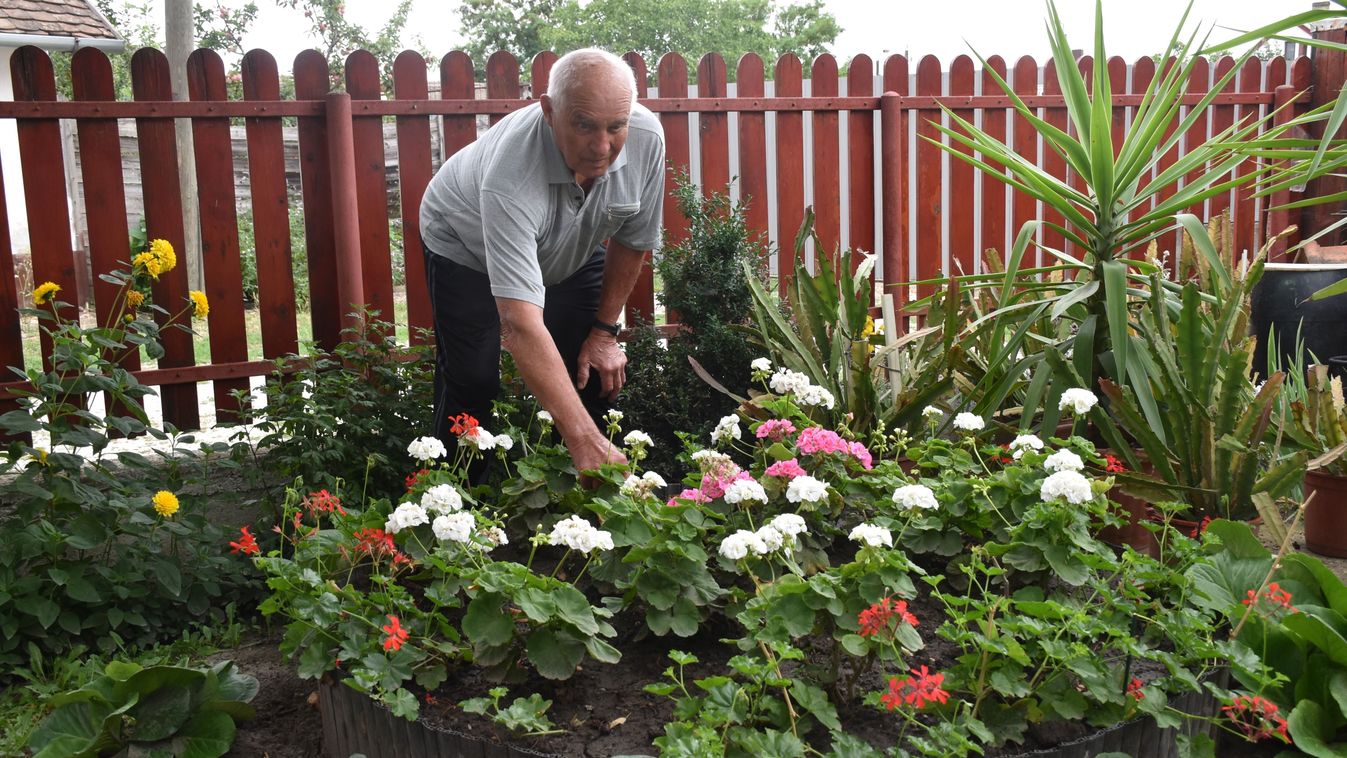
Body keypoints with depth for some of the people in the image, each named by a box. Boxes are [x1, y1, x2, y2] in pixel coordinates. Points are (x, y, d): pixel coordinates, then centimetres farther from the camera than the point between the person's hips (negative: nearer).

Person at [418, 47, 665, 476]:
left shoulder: (646, 138, -31)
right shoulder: (510, 175, -46)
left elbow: (632, 240, -11)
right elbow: (521, 323, -53)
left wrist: (604, 330, -7)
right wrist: (582, 437, -59)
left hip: (572, 248, 4)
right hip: (467, 244, -4)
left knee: (599, 373, -4)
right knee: (474, 380, -13)